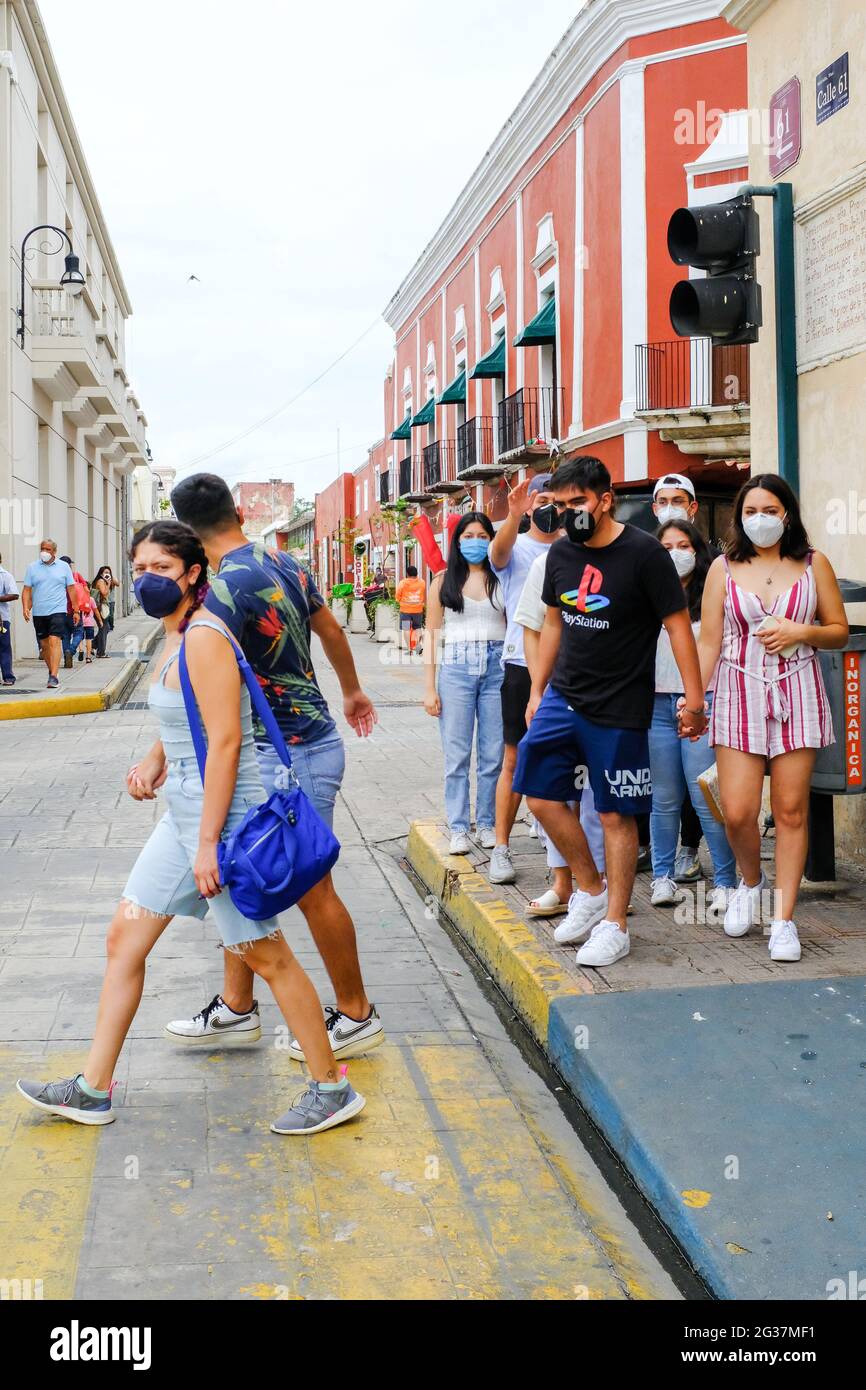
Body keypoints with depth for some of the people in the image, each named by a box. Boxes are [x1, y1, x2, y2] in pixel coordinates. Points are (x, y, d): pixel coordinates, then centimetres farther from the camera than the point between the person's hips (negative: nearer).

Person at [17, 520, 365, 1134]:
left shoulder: (204, 637, -17)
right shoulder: (175, 638, 13)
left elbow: (225, 741, -22)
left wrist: (208, 843, -22)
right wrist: (151, 767, 9)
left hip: (223, 811, -10)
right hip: (185, 809, 10)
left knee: (267, 956, -1)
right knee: (125, 939, 11)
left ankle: (332, 1089, 13)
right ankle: (94, 1090, 22)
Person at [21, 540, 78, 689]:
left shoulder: (63, 567, 5)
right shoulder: (32, 567, 7)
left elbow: (71, 589, 9)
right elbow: (27, 590, 6)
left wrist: (76, 610, 7)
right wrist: (25, 607, -9)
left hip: (58, 611, -3)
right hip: (38, 613, 3)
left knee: (54, 642, -15)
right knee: (44, 645, 10)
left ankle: (53, 677, -20)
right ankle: (52, 670, 28)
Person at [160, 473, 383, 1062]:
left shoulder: (226, 589, -21)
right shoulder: (284, 563, 6)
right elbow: (331, 628, 20)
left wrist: (159, 757, -22)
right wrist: (353, 692, 35)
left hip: (292, 754, -9)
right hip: (267, 753, 9)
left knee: (312, 889, 2)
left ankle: (357, 1017, 16)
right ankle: (236, 1009, 23)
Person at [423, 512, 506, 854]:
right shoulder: (444, 580, 6)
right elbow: (432, 634, 5)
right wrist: (430, 688, 0)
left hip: (496, 667, 1)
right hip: (456, 666, -1)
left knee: (493, 755, 4)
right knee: (457, 756, 1)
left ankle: (487, 824, 16)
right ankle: (459, 829, 8)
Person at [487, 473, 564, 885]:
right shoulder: (515, 550, 2)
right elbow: (499, 550, -23)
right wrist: (513, 517, -43)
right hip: (523, 664, -2)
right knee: (515, 759, 2)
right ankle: (501, 848, 9)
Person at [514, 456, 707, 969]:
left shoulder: (643, 552, -13)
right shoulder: (561, 553, 5)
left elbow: (678, 623, -12)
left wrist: (694, 698, -16)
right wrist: (538, 690, 16)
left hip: (618, 709, -6)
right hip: (562, 697, 6)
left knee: (616, 815, 1)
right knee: (541, 794, 4)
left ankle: (615, 924, 13)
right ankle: (591, 889, 23)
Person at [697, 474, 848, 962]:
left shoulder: (813, 564, 6)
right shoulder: (725, 568, 6)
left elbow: (839, 630, 9)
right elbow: (709, 641, 4)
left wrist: (800, 632, -10)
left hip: (798, 691, 0)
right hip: (740, 691, 0)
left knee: (791, 809, -1)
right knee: (737, 812, -6)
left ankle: (784, 919, 9)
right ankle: (751, 881, 26)